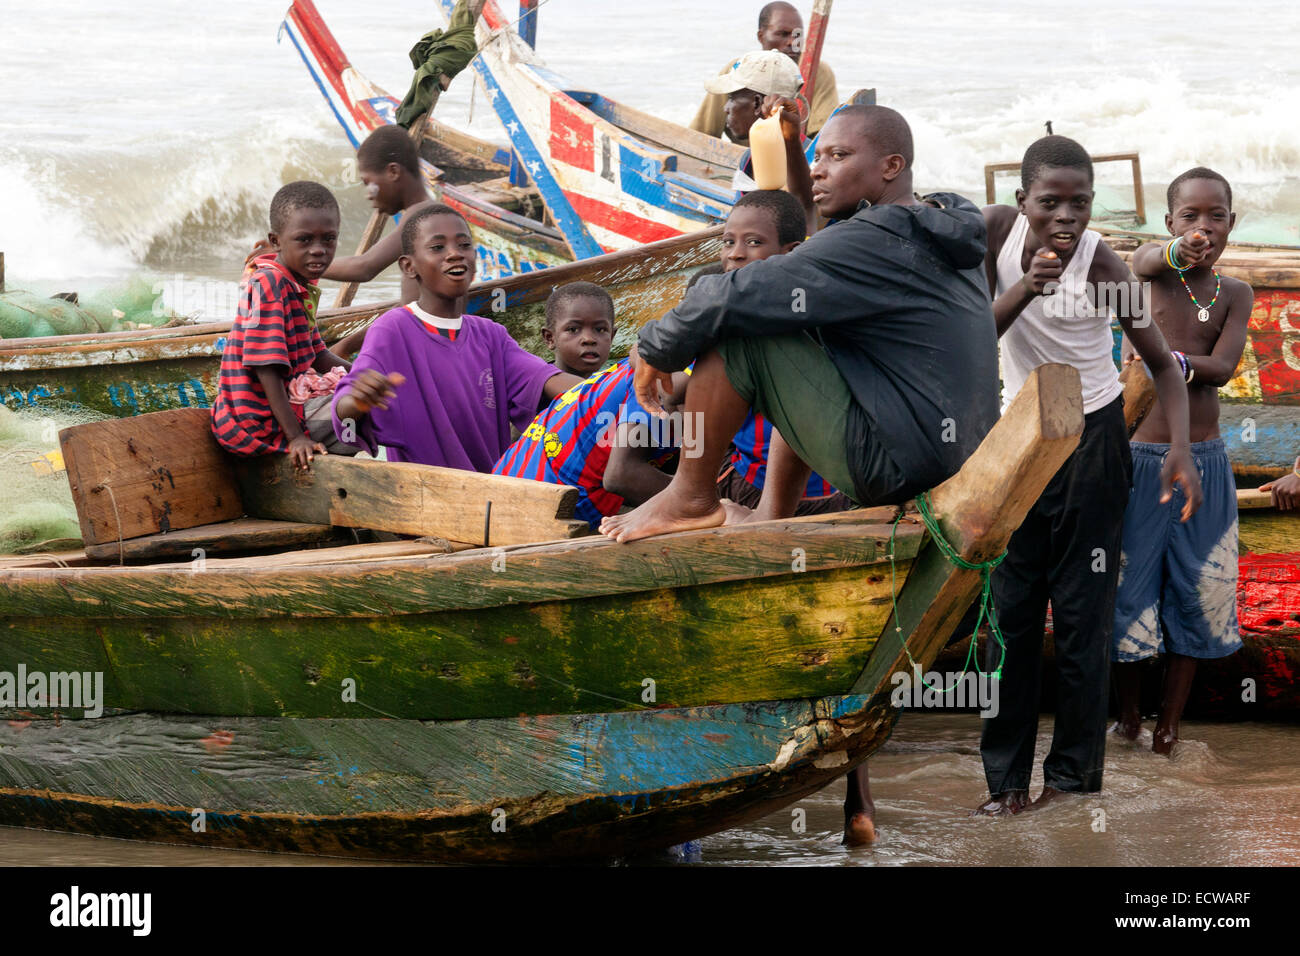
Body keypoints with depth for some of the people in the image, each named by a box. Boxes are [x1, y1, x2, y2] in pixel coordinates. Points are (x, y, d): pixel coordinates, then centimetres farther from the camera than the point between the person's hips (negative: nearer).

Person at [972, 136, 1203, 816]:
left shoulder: (1102, 266, -20)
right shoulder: (996, 231, -13)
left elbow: (1161, 362, -12)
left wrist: (1180, 448, -26)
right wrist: (1026, 287, -32)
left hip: (1091, 440, -3)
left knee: (1082, 614, 0)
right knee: (1010, 611, 5)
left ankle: (1074, 777, 10)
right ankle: (1006, 780, 12)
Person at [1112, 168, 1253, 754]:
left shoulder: (1235, 294, 5)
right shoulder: (1151, 271, -3)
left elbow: (1223, 367, -11)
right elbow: (1146, 259, -30)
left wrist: (1171, 359, -32)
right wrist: (1176, 250, -55)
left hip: (1204, 463, 3)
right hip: (1141, 457, -3)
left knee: (1195, 594, 6)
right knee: (1129, 588, 2)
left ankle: (1169, 723, 17)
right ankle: (1127, 712, 20)